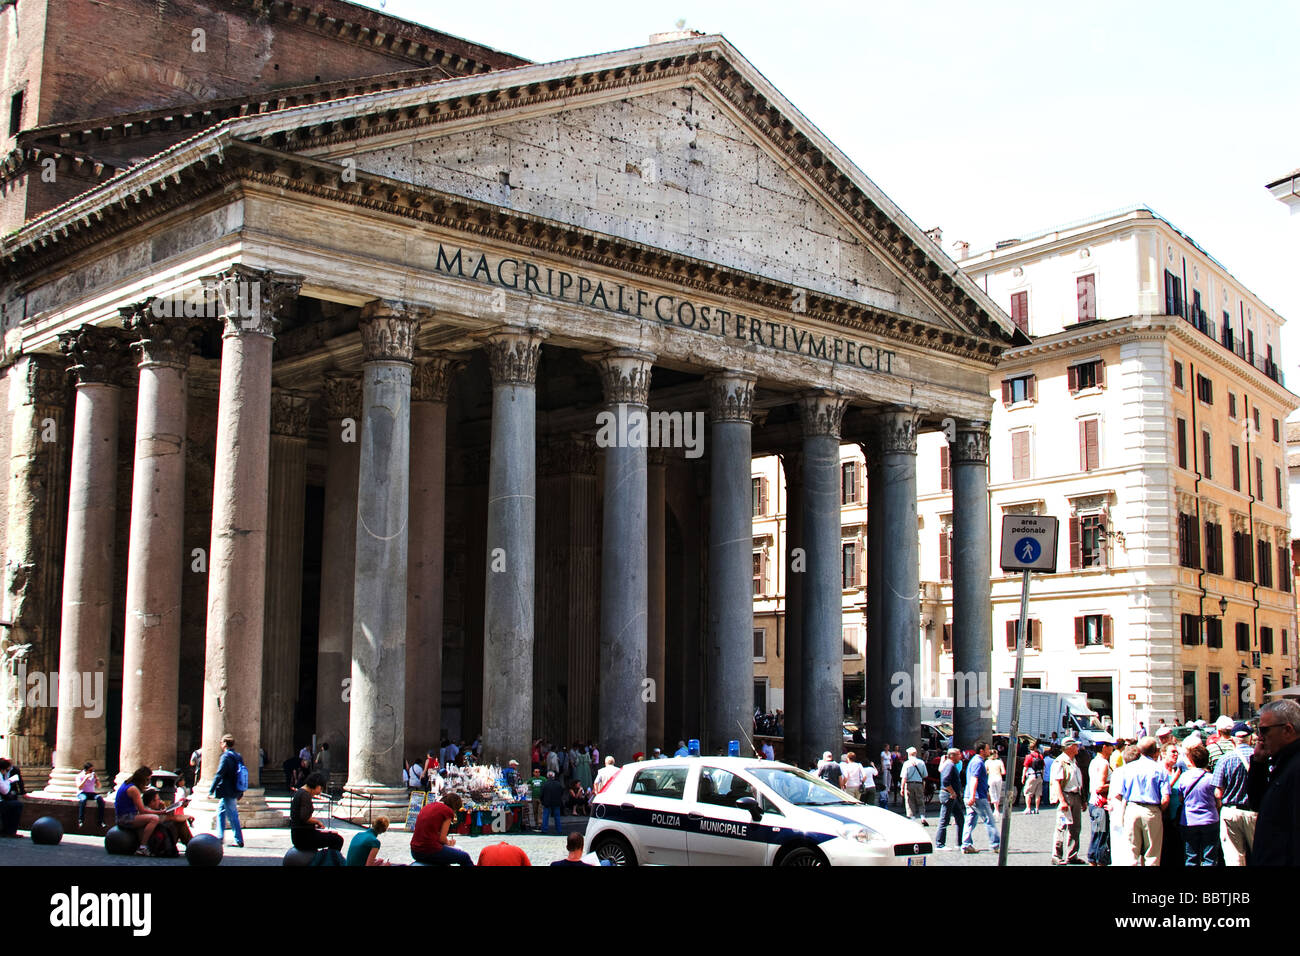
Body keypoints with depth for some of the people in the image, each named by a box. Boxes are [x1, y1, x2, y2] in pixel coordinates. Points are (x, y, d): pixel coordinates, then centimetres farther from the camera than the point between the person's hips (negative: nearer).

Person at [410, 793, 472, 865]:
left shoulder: (427, 806, 15)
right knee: (465, 857, 10)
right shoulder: (448, 811, -7)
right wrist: (448, 842, 13)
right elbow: (442, 838, -9)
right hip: (431, 851, -8)